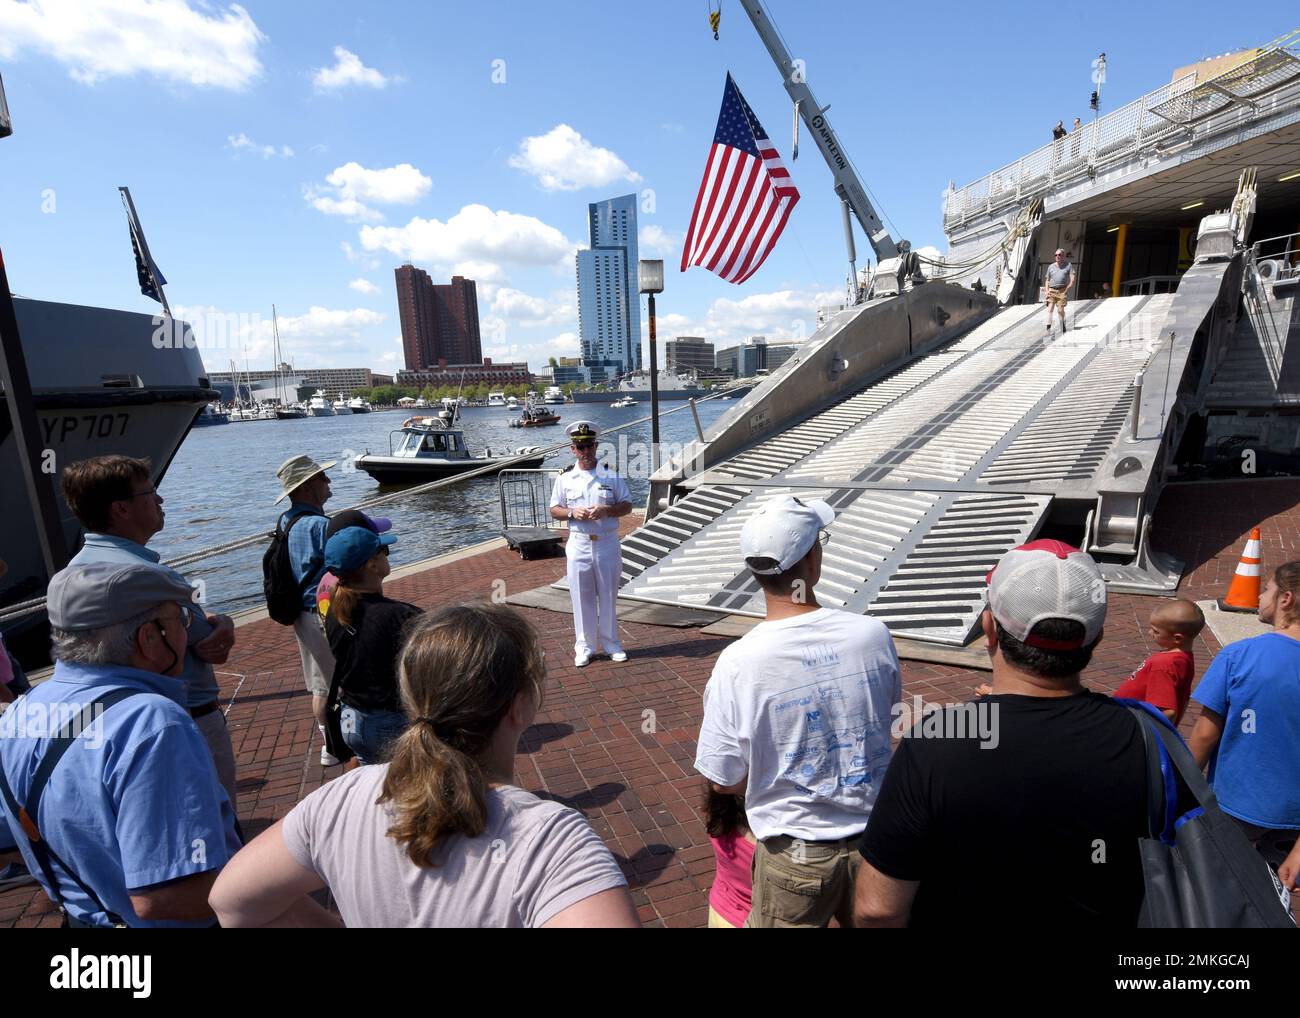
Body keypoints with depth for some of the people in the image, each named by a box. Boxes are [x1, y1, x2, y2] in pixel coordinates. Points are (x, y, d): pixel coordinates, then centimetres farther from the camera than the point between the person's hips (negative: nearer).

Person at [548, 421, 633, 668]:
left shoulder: (611, 475, 0)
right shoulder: (565, 478, 1)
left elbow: (627, 506, 2)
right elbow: (554, 510, 6)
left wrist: (606, 510, -16)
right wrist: (573, 513, -15)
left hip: (607, 543, 0)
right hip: (578, 544, 0)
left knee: (608, 595, 10)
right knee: (581, 597, 7)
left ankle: (611, 643, 25)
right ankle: (585, 647, 21)